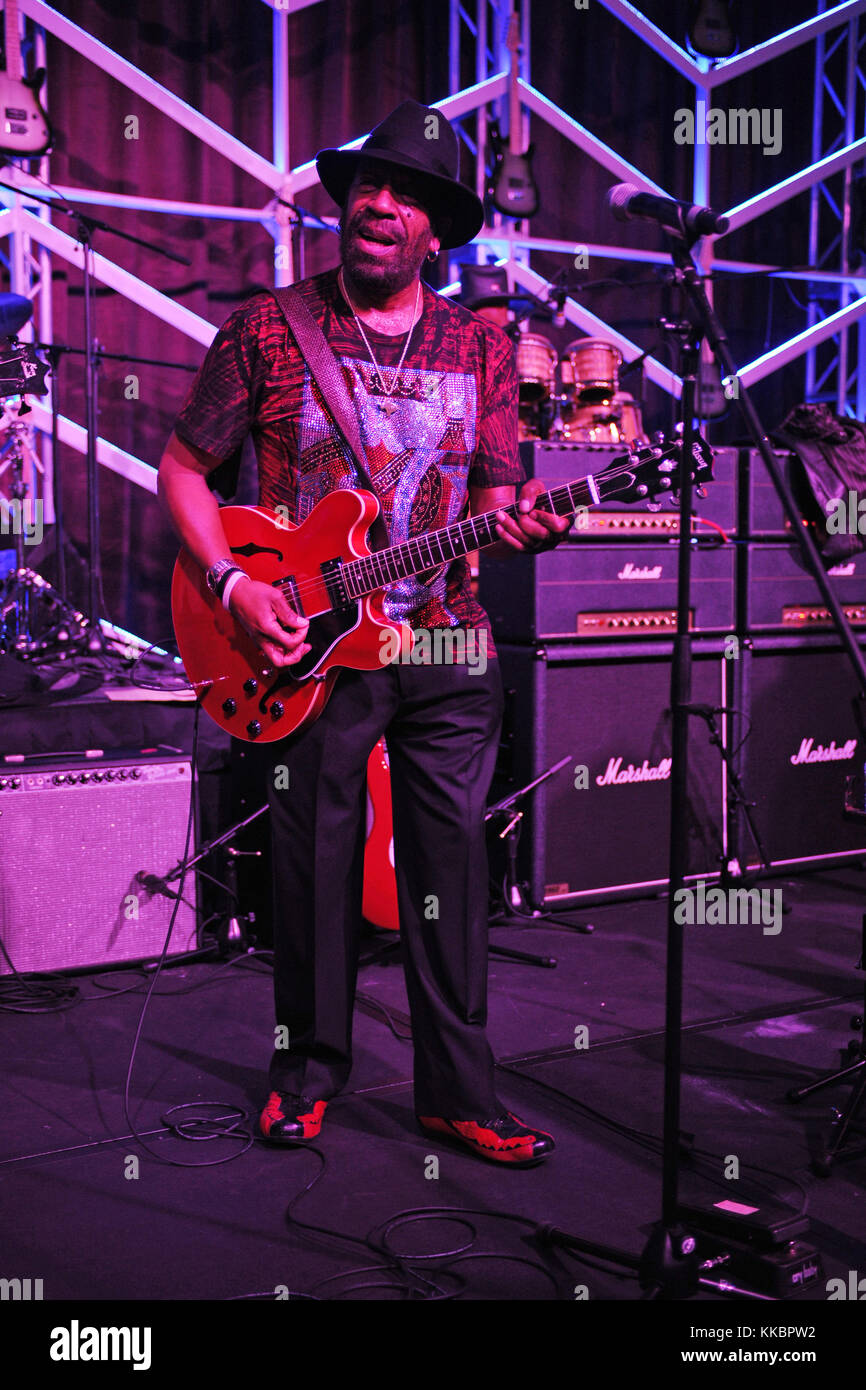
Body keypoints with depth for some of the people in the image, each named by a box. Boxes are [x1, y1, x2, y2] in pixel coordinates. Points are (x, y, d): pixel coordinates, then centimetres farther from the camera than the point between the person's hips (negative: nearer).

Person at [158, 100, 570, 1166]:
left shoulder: (481, 349, 9)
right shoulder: (269, 330, 1)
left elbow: (492, 499, 8)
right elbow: (182, 466, 4)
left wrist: (516, 525, -16)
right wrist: (234, 587, -9)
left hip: (448, 645, 2)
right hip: (309, 645, -2)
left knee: (453, 864, 5)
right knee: (315, 865, 7)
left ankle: (458, 1091, 18)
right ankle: (308, 1069, 27)